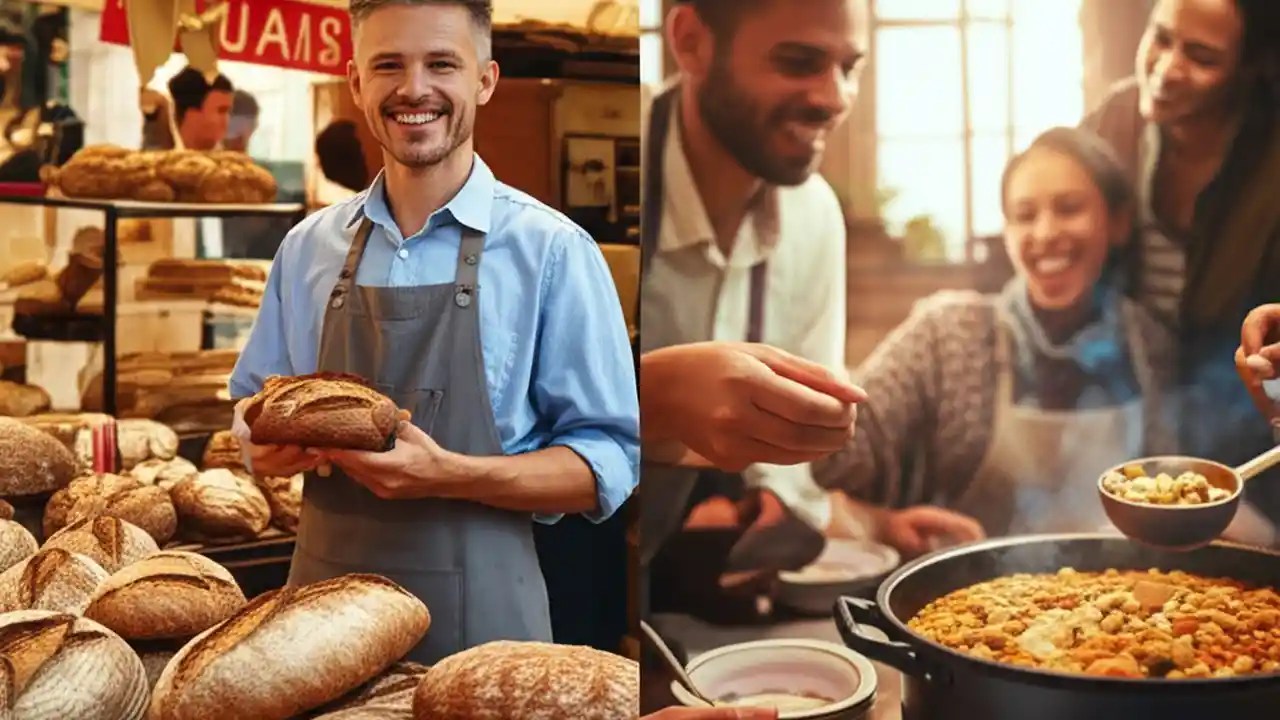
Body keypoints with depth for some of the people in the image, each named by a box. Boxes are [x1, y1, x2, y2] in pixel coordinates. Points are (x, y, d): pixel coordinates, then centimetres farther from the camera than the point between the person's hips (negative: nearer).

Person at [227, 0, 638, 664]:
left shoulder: (551, 249, -8)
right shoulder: (307, 246, 6)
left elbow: (608, 462, -9)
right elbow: (254, 404, 16)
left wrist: (451, 476, -23)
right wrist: (271, 443, -7)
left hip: (477, 615, -3)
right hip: (322, 602, 4)